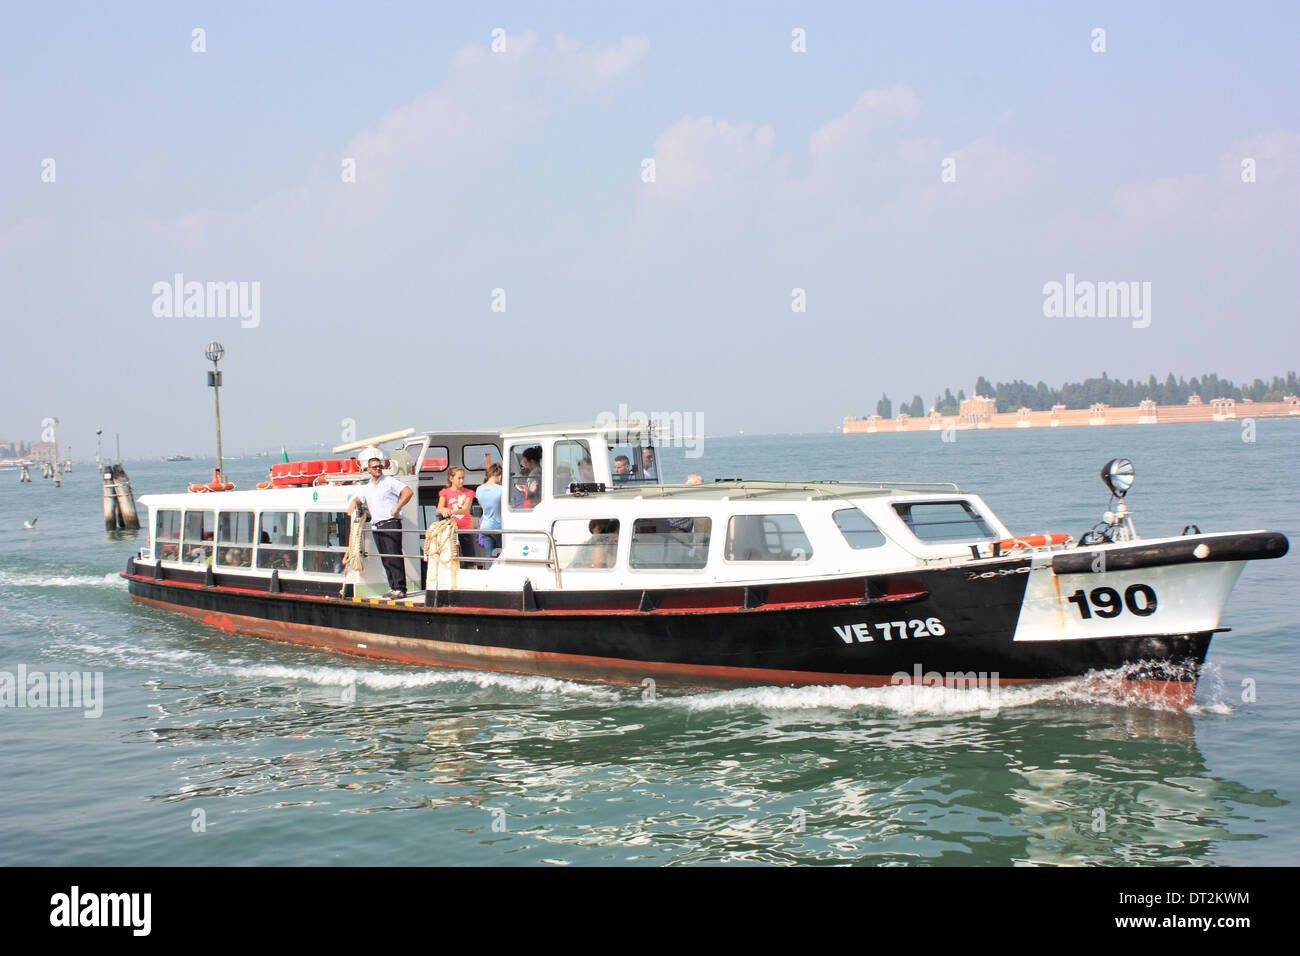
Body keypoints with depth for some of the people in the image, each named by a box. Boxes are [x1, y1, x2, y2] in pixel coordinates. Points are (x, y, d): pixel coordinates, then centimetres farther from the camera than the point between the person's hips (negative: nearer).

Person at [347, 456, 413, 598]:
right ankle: (393, 587, 8)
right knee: (385, 559, 5)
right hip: (377, 526, 7)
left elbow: (408, 492, -9)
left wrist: (396, 508, -12)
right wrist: (353, 504, 8)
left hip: (391, 523, -7)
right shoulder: (367, 487, 20)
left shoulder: (389, 481, 0)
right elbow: (358, 499, 33)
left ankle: (400, 588, -15)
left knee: (394, 556, -13)